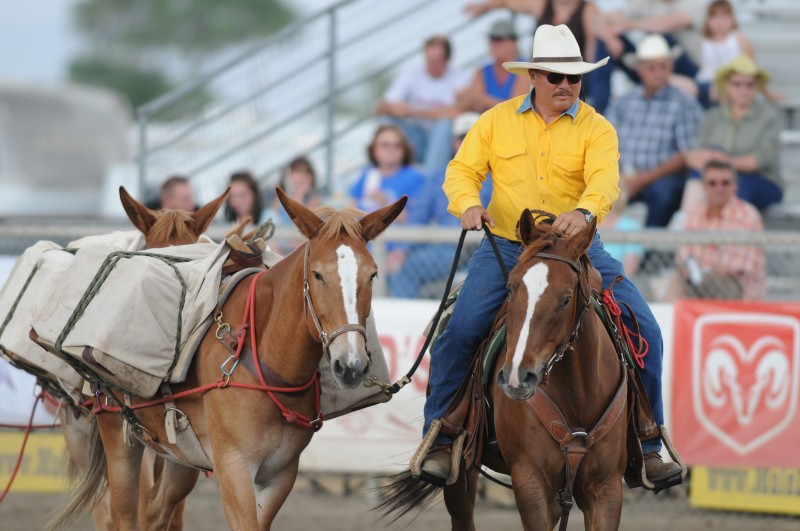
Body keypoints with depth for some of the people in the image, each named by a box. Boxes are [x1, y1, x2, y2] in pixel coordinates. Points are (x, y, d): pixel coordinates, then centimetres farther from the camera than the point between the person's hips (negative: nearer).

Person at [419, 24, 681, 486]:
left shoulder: (595, 129, -2)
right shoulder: (497, 121, 4)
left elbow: (604, 179, -19)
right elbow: (462, 170, 2)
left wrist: (584, 211, -41)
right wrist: (469, 204, -21)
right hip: (505, 248, 0)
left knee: (644, 331, -13)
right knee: (459, 333, -18)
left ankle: (648, 444, -1)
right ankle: (440, 440, -3)